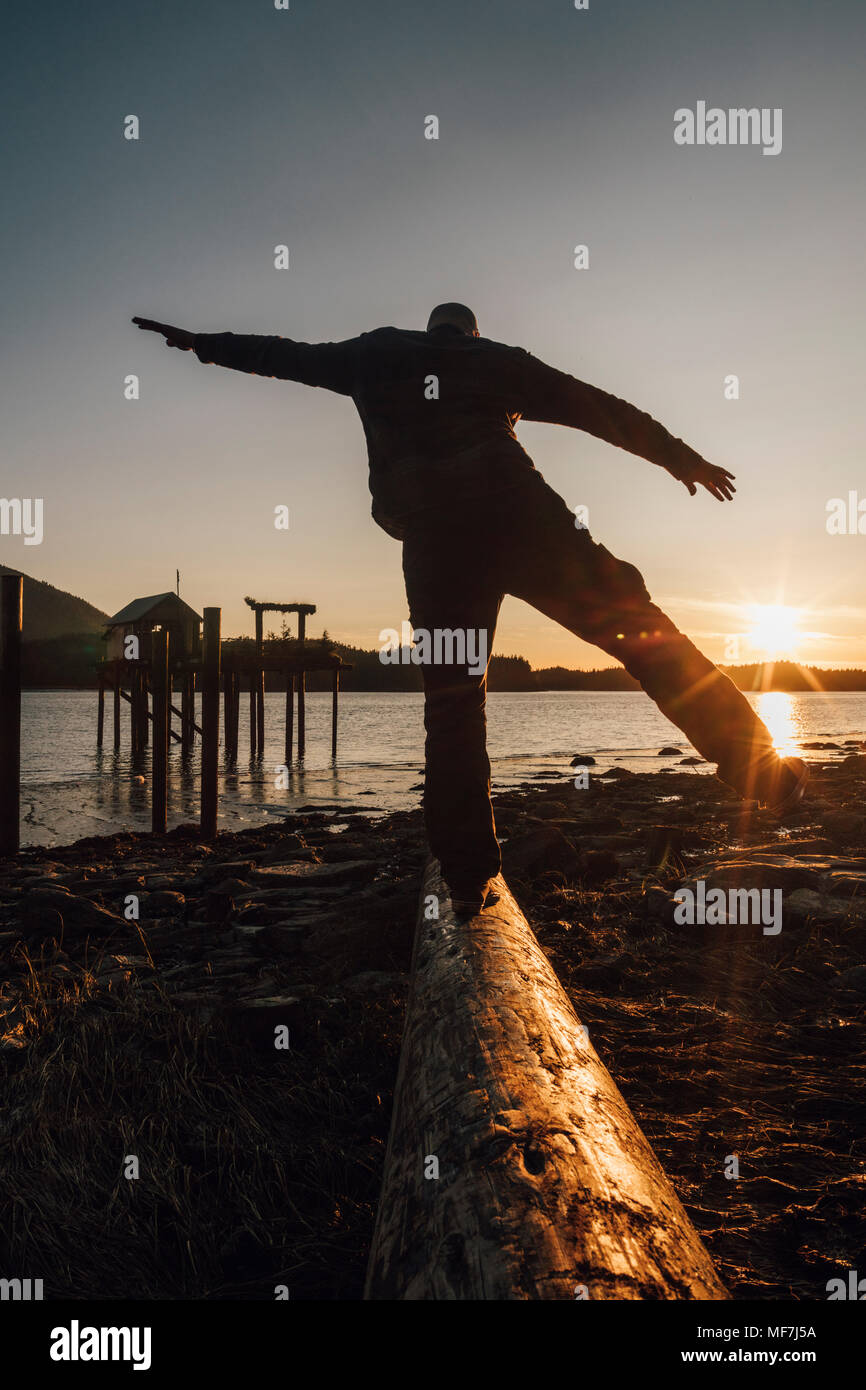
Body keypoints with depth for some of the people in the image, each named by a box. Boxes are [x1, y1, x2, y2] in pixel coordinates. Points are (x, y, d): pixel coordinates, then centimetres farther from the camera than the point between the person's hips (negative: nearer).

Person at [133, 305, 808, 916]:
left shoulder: (375, 356, 26)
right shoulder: (495, 359, 22)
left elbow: (282, 354, 33)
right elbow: (599, 406, 18)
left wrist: (197, 342, 46)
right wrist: (680, 456, 21)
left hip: (433, 542, 1)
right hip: (515, 512, -1)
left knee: (452, 702, 4)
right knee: (638, 628, 1)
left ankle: (468, 877, 2)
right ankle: (757, 768, -6)